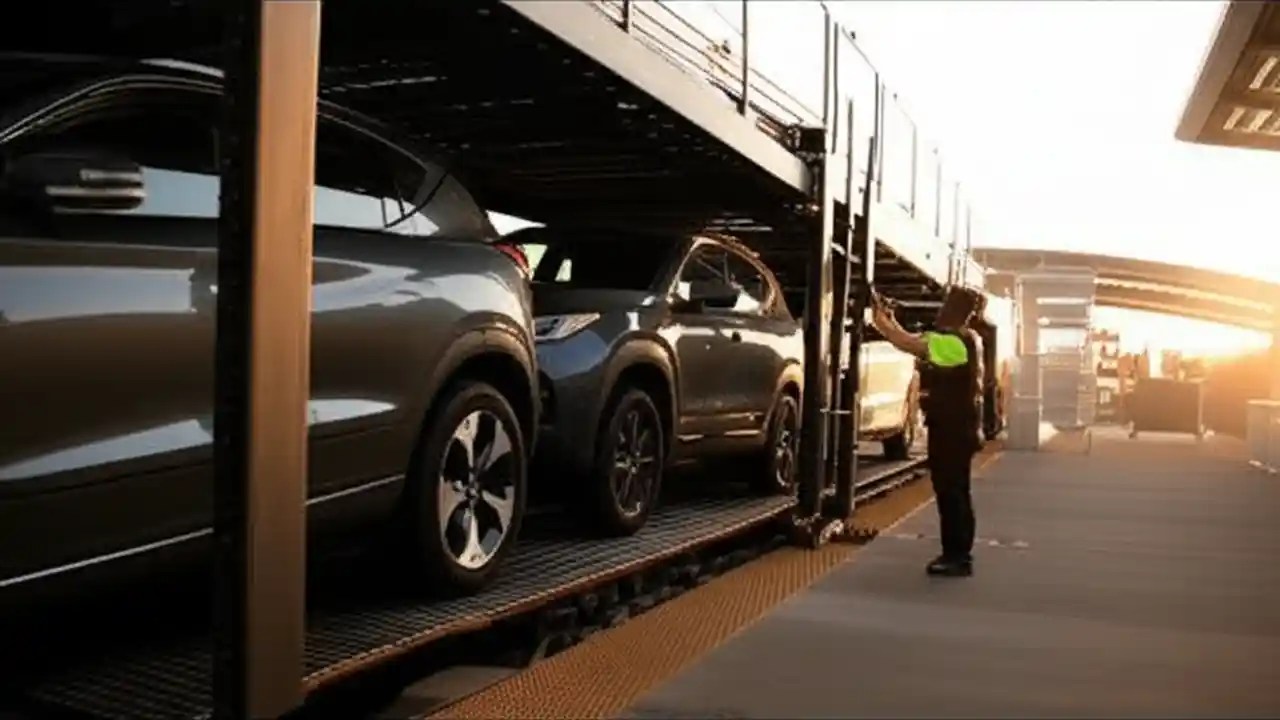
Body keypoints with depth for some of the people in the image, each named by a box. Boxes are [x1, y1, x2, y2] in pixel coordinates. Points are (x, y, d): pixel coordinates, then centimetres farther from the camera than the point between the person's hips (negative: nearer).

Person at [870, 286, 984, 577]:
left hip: (952, 427, -10)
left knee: (951, 491, -6)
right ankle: (957, 553, 23)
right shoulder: (962, 340, 13)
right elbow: (914, 342, 15)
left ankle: (958, 557, -1)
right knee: (952, 490, 15)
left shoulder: (952, 342, -20)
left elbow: (908, 344, -28)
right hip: (954, 425, 10)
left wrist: (879, 317, -18)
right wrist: (890, 318, 10)